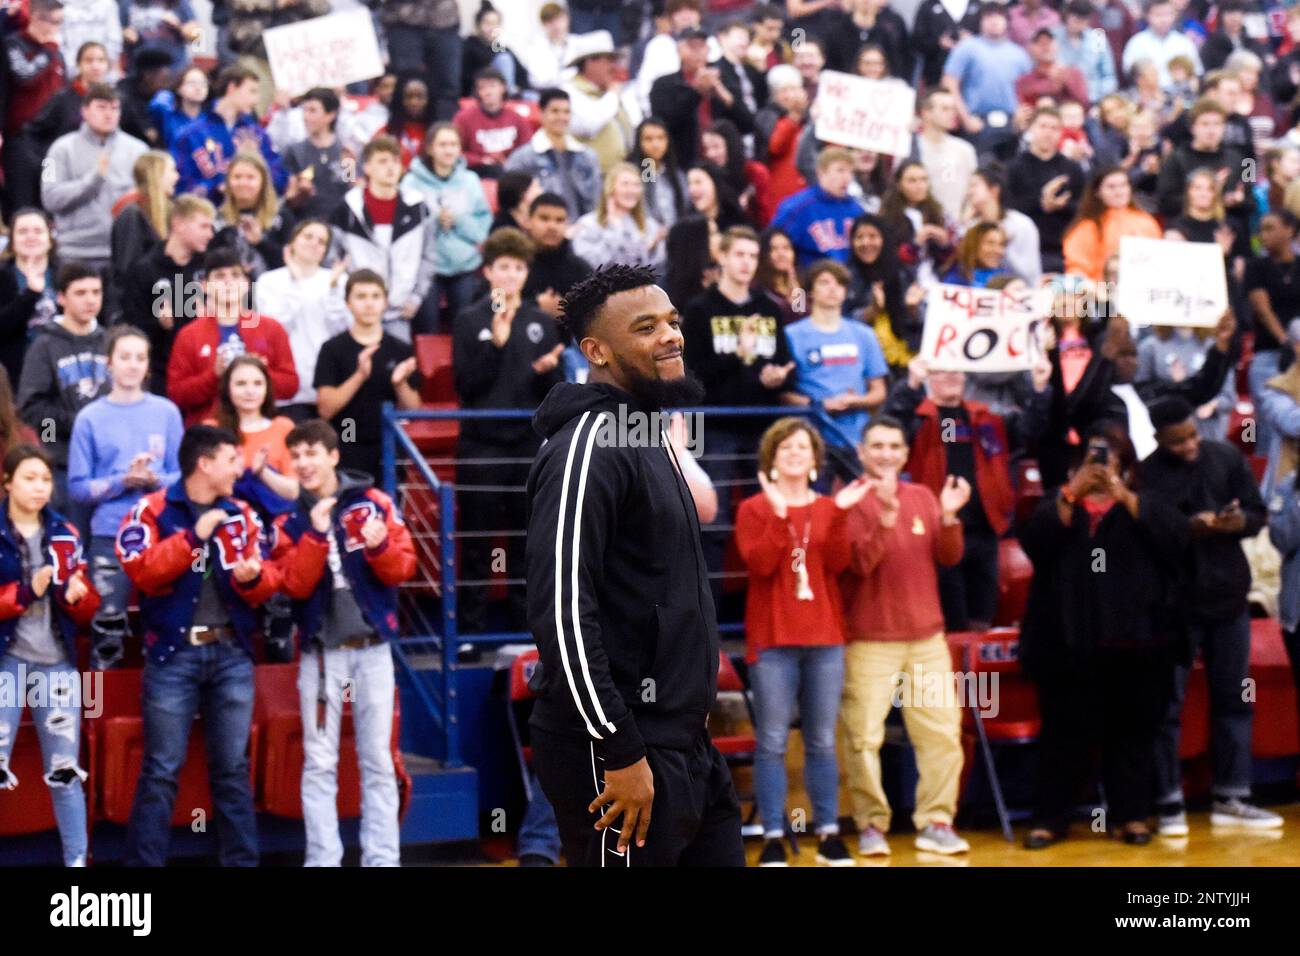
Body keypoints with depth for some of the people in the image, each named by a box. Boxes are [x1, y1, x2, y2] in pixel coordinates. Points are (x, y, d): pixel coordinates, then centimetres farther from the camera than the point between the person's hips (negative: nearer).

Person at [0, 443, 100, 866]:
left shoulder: (65, 534, 9)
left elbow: (89, 609, 10)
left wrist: (78, 596, -11)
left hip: (57, 663, 3)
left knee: (65, 771, 6)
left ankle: (77, 860, 12)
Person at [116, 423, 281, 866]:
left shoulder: (241, 514, 10)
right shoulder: (152, 510, -4)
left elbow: (269, 581, 9)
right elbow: (139, 569, -18)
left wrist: (254, 576, -13)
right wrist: (194, 537, -20)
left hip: (232, 654, 4)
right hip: (173, 654, -4)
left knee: (233, 767, 9)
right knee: (161, 770, -1)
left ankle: (242, 861, 15)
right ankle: (144, 861, 4)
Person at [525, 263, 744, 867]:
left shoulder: (648, 436, 15)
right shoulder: (587, 447, -15)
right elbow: (561, 611, -22)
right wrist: (620, 751, -22)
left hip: (684, 745, 9)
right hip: (619, 755, -9)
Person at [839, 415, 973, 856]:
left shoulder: (924, 497, 10)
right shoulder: (851, 502, -4)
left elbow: (948, 557, 5)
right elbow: (859, 563, -17)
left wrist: (949, 517, -12)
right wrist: (886, 513, -27)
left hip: (926, 637, 4)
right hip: (869, 641, -4)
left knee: (942, 731, 1)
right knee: (863, 736, -7)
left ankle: (936, 822, 9)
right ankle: (871, 824, 3)